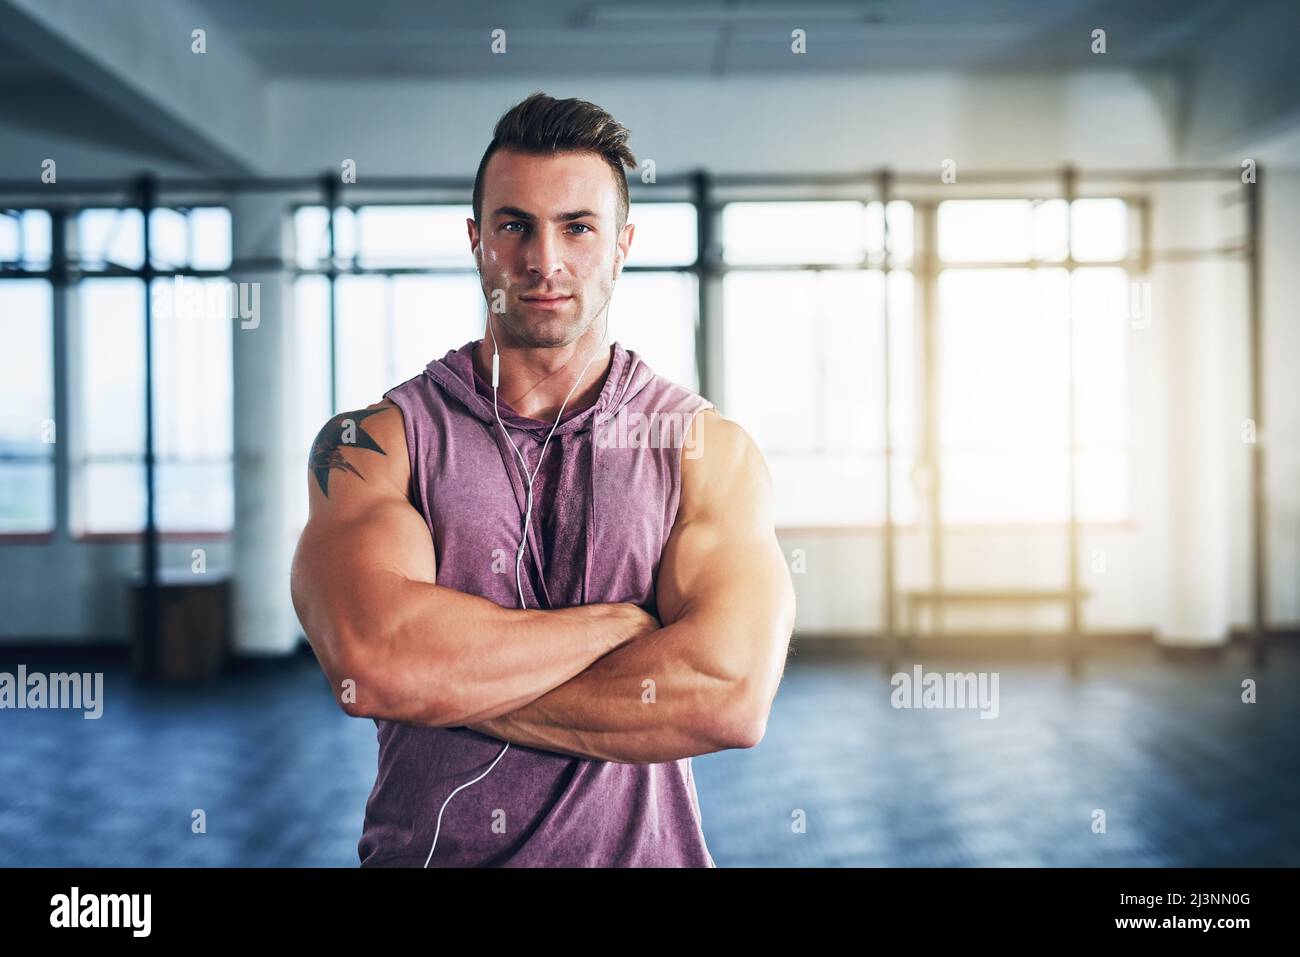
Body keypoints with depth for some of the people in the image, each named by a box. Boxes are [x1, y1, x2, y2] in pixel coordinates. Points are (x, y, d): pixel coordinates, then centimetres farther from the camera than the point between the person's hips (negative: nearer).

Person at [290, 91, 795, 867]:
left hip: (641, 850, 0)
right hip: (421, 848, 0)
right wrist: (625, 621, -16)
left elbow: (730, 698, -19)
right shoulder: (376, 439, -5)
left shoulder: (711, 451, -5)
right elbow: (371, 658, -22)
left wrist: (445, 684, -17)